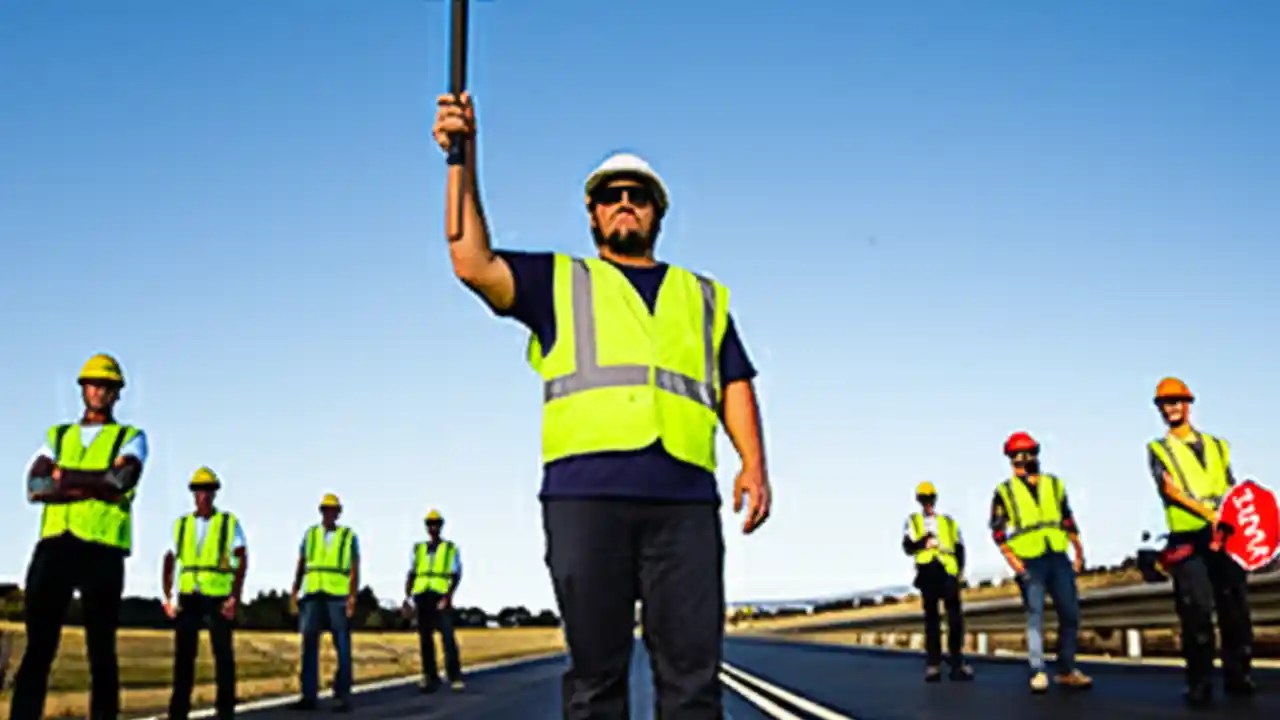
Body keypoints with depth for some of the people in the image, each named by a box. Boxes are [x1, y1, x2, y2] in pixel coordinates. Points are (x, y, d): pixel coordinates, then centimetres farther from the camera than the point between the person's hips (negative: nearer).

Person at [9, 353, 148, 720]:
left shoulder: (131, 438, 13)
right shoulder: (57, 436, 20)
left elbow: (120, 480, -9)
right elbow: (34, 486, 1)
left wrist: (63, 475, -3)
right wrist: (95, 486, -9)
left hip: (103, 550, -2)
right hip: (54, 545, 2)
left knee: (102, 652, 1)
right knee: (37, 649, -2)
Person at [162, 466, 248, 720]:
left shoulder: (230, 522, 2)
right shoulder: (180, 524, 11)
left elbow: (242, 560, -4)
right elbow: (170, 561, 11)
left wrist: (235, 596, -13)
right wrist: (168, 597, 0)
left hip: (219, 597, -2)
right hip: (188, 597, 2)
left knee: (223, 653, 2)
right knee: (183, 653, 1)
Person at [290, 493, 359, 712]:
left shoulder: (349, 536, 6)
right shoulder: (310, 534, 12)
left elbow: (354, 570, 0)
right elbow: (300, 565, 10)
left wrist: (353, 597, -11)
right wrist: (294, 593, 0)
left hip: (338, 595, -2)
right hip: (312, 595, 2)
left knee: (342, 646, -1)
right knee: (309, 644, 0)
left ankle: (343, 696, 4)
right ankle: (309, 696, 4)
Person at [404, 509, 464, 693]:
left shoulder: (451, 548, 9)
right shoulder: (418, 549, 17)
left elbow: (456, 575, 1)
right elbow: (411, 575, 12)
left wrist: (448, 596, -13)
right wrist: (407, 598, -1)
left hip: (441, 597, -3)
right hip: (422, 596, 3)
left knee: (448, 638, -11)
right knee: (425, 640, 4)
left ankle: (455, 677, -7)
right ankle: (431, 678, 10)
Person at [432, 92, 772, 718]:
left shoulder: (705, 297, 27)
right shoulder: (558, 281, 22)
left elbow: (735, 386, 18)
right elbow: (472, 263, 6)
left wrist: (754, 465, 2)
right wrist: (464, 162, -1)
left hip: (685, 498, 1)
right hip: (584, 494, -1)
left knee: (692, 669, -3)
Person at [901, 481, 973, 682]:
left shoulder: (948, 522, 18)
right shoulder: (913, 522, 14)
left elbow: (959, 547, 15)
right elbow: (908, 547, 3)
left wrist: (959, 569, 0)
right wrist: (924, 543, -16)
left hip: (948, 571, 1)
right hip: (927, 572, -1)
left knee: (955, 616, -4)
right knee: (931, 618, 3)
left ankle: (957, 662, 2)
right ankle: (933, 665, 5)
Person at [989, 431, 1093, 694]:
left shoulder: (1054, 484, 14)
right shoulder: (1004, 491, 4)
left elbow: (1068, 520, 18)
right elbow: (998, 530, 0)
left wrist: (1079, 551, 12)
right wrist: (1011, 558, -11)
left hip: (1058, 558, 4)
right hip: (1029, 562, -3)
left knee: (1070, 613, 2)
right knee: (1035, 617, -4)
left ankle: (1067, 670, 14)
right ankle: (1038, 672, 1)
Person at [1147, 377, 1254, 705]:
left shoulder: (1216, 445, 19)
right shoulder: (1158, 449, 9)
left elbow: (1232, 490, 16)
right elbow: (1170, 488, -6)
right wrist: (1207, 512, -20)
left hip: (1224, 534, 3)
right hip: (1188, 539, -3)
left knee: (1235, 606, 3)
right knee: (1196, 611, -8)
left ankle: (1237, 675, 14)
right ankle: (1200, 682, -2)